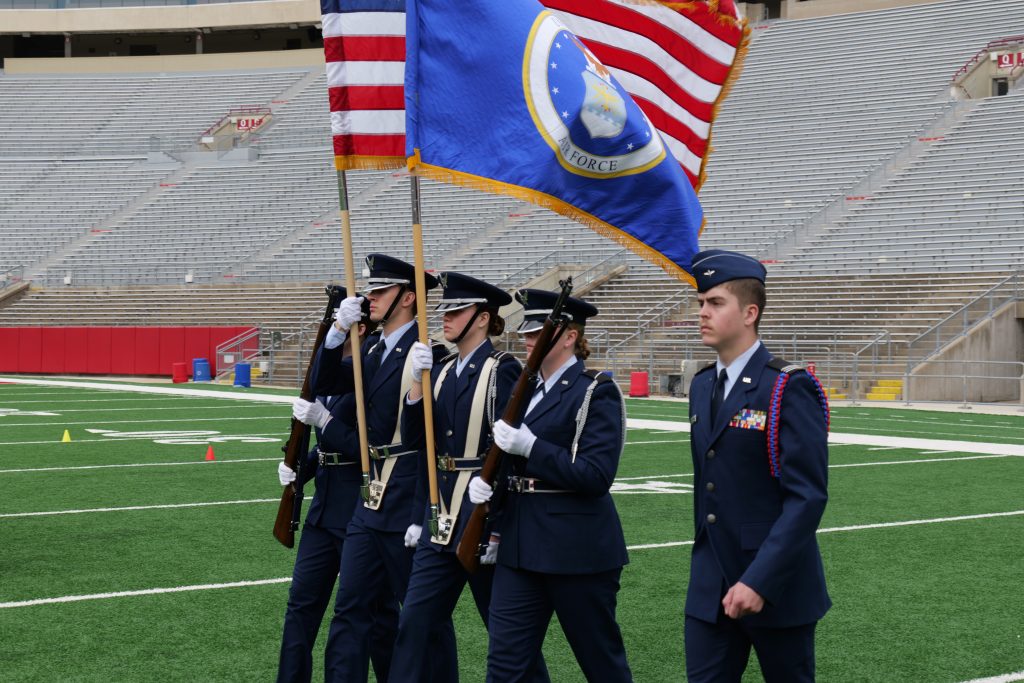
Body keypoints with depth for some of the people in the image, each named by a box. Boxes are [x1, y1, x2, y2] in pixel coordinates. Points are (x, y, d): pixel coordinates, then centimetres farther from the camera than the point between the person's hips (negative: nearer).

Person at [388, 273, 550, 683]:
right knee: (415, 619, 4)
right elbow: (414, 440, 5)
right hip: (441, 515, 6)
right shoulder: (441, 371, 11)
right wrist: (418, 381, -8)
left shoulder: (502, 370, -9)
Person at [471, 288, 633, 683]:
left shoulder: (595, 393, -10)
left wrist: (529, 445, -24)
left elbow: (596, 476, -19)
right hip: (521, 546, 7)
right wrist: (485, 481, -1)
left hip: (578, 550, -7)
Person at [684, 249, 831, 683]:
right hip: (710, 590, 6)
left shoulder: (789, 388, -13)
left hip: (778, 587, -6)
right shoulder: (702, 386, 10)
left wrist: (759, 581, -24)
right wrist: (707, 566, 16)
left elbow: (808, 496, -19)